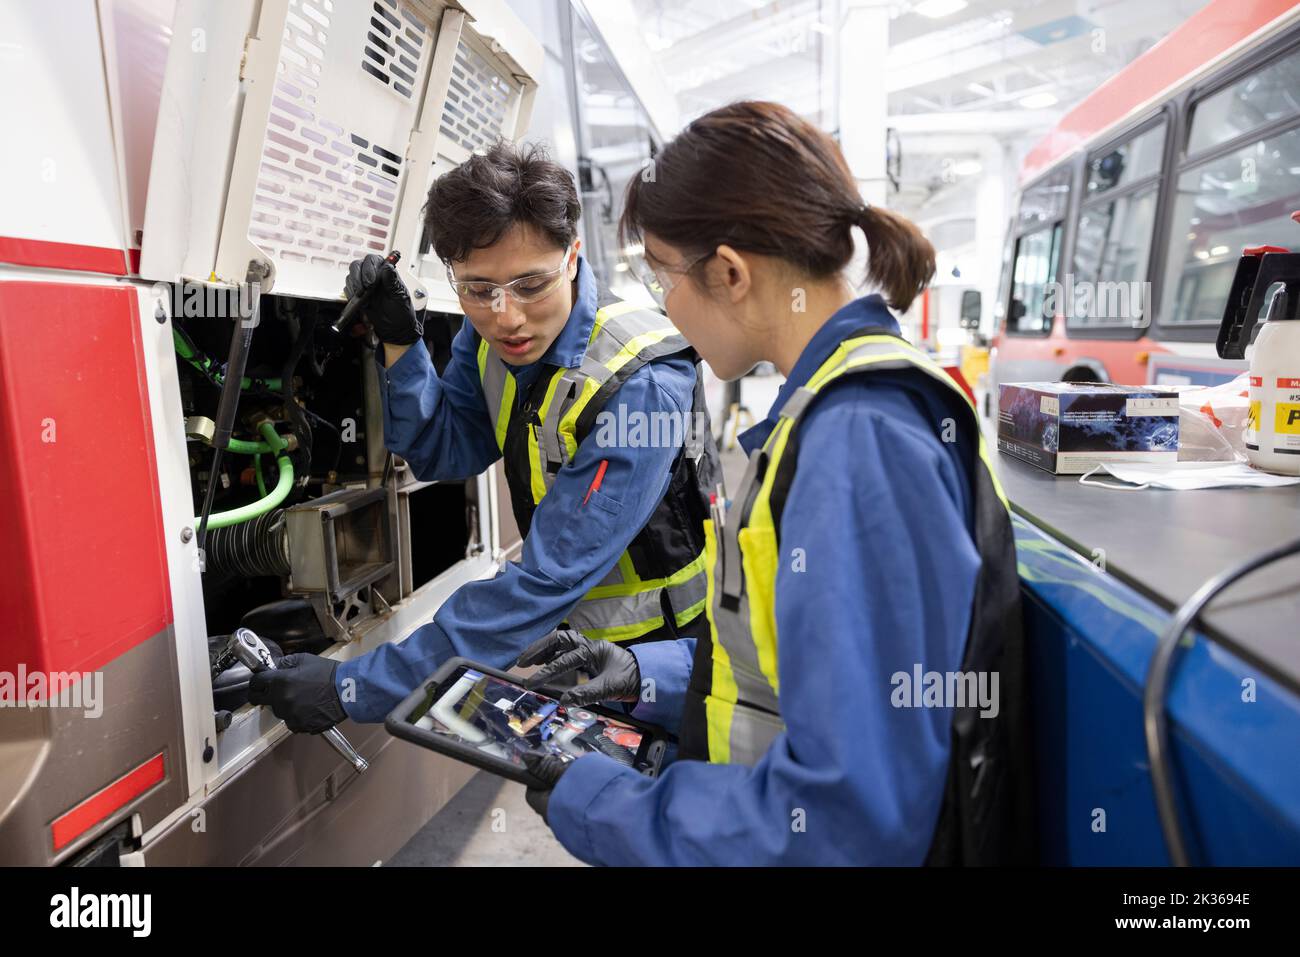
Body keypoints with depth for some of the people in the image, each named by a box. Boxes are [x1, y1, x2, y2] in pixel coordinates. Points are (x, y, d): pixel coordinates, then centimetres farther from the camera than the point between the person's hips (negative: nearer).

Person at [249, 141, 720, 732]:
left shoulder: (642, 385, -32)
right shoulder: (491, 335, -9)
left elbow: (548, 583, -33)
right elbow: (444, 454, 2)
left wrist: (357, 687, -31)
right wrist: (399, 341, -15)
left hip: (655, 646, -5)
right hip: (571, 624, 6)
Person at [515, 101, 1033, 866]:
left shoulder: (860, 437, -24)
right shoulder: (840, 407, 5)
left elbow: (855, 817, -26)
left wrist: (596, 809, -16)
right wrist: (649, 675, 7)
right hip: (783, 806, 8)